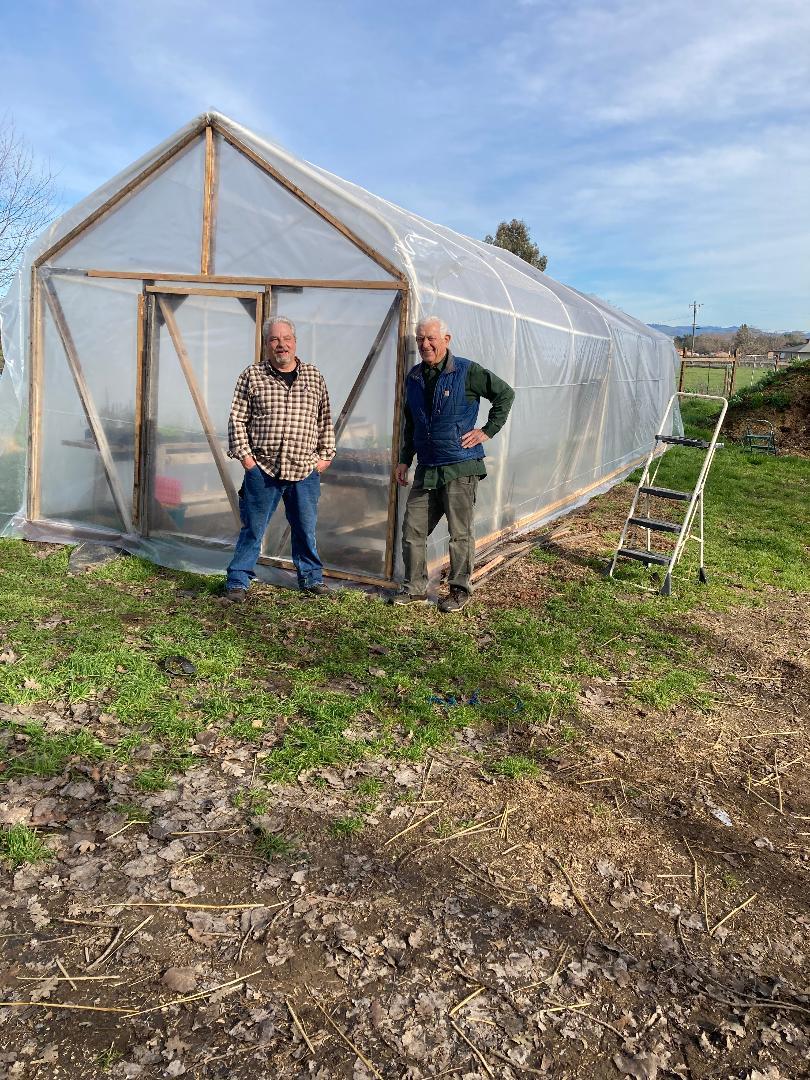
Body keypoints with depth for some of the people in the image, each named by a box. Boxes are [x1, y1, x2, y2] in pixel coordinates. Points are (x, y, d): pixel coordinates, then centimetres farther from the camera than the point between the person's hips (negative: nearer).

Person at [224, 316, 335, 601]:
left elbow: (325, 420, 12)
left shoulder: (314, 376, 8)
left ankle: (311, 578, 28)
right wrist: (244, 454, -6)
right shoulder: (252, 376, 1)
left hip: (305, 471, 2)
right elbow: (237, 419, 1)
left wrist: (326, 455, 7)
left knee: (305, 529, 12)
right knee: (253, 529, 5)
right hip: (262, 469, -2)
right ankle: (238, 581, 18)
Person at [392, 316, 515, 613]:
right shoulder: (414, 377, 12)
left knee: (460, 533, 3)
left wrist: (488, 430, -4)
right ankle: (414, 588, 20)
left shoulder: (467, 372, -6)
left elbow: (505, 393, 1)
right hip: (426, 469, 6)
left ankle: (459, 589, 17)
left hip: (460, 468, -6)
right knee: (412, 529, 7)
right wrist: (404, 459, 17)